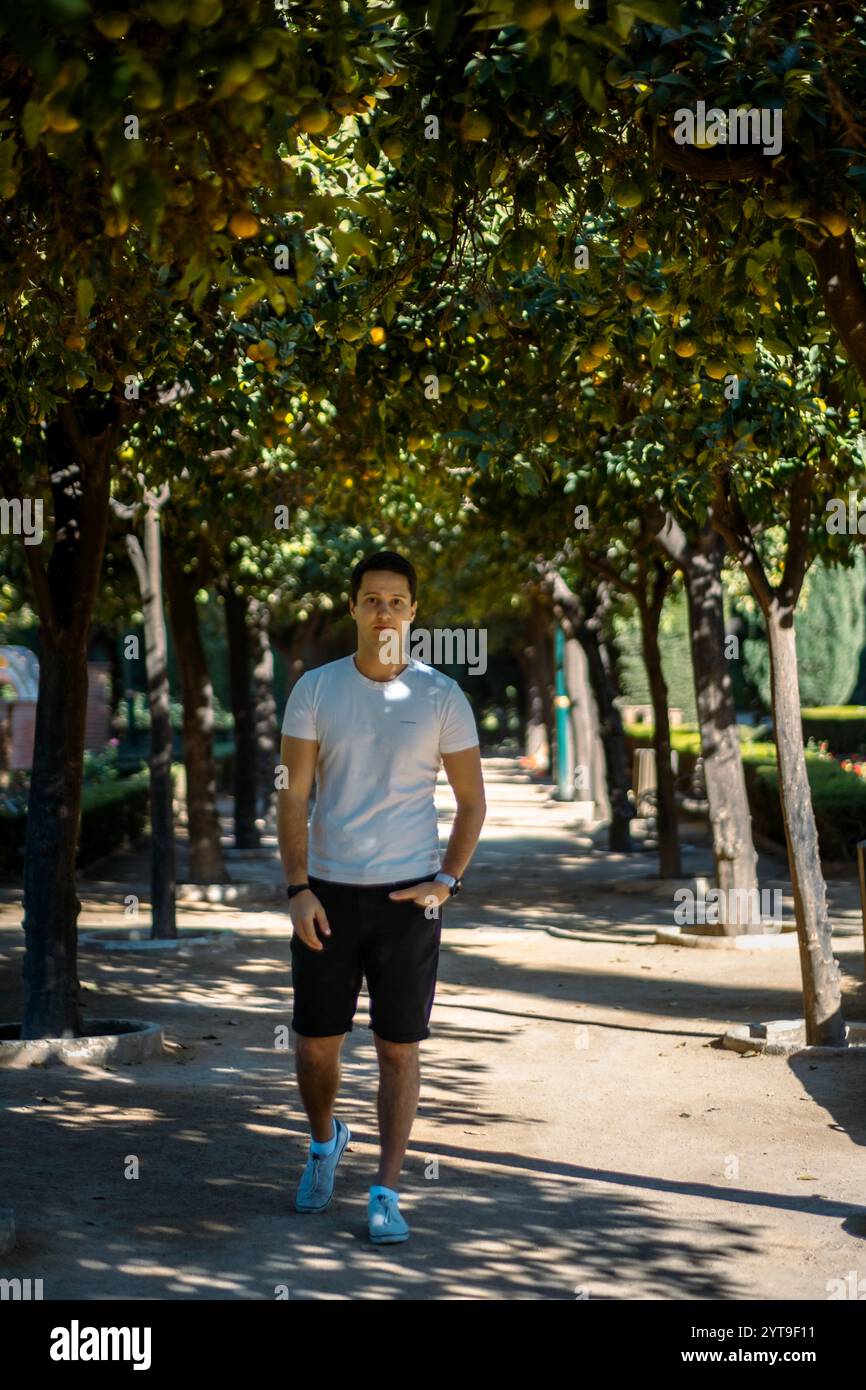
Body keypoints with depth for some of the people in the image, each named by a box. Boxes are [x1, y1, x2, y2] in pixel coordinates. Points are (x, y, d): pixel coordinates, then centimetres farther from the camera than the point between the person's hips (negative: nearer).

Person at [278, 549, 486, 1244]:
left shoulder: (441, 696, 1)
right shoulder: (315, 690, 2)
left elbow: (472, 802, 7)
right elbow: (293, 797, 1)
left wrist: (446, 881, -5)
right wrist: (298, 889, -8)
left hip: (407, 895, -1)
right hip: (328, 890, 1)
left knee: (399, 1047, -1)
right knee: (316, 1039, 6)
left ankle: (387, 1194, 6)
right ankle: (325, 1141, 36)